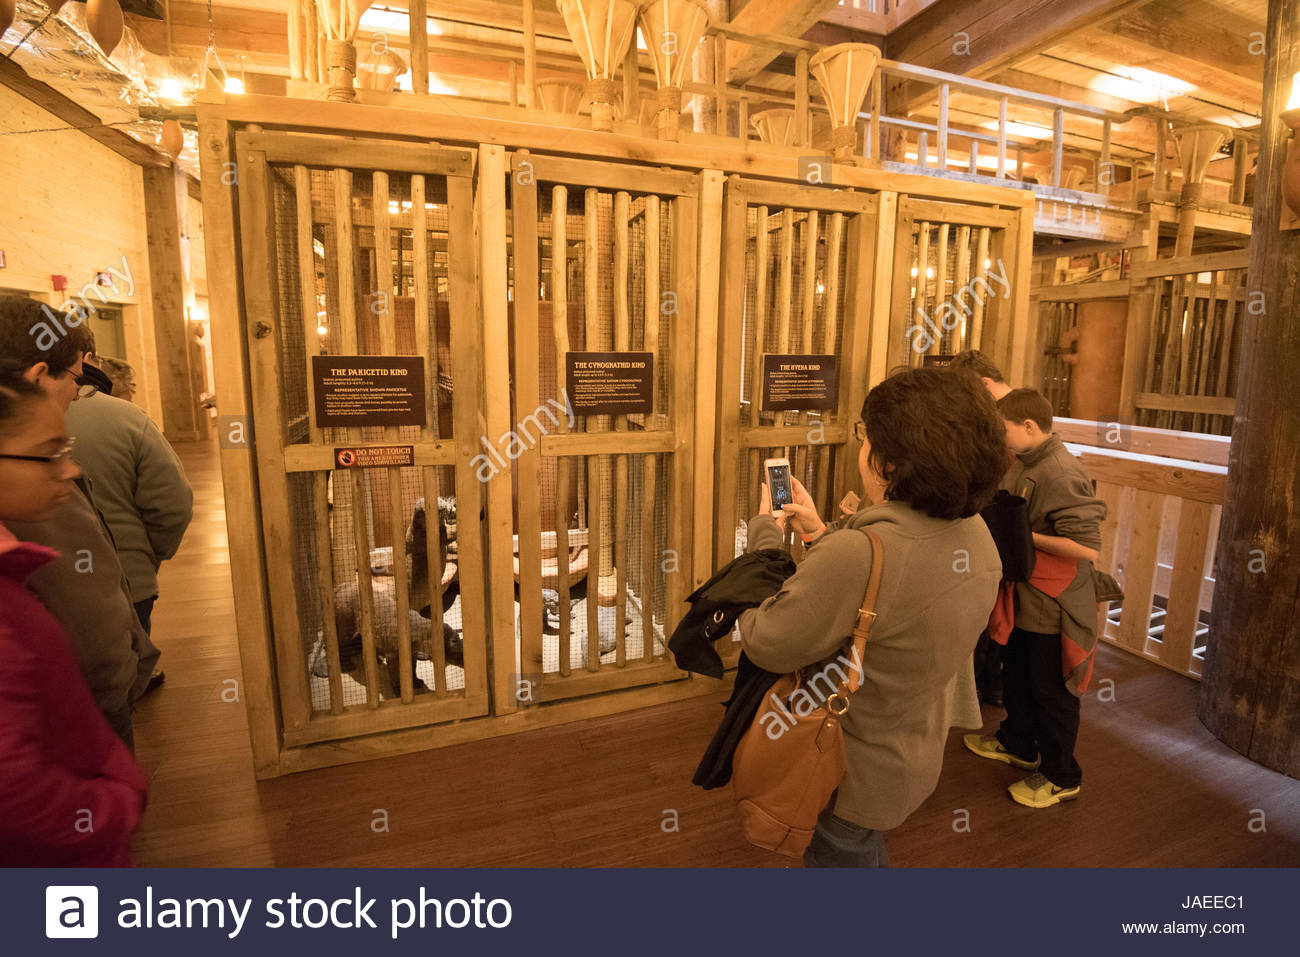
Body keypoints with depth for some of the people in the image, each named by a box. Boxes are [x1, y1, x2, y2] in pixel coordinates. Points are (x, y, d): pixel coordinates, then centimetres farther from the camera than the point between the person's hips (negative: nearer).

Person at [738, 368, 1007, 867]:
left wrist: (764, 533, -14)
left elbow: (762, 644, -26)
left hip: (858, 778, -7)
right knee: (869, 852, 33)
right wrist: (821, 536, 5)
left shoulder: (856, 556, -39)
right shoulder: (976, 534, -10)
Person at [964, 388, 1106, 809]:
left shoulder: (1061, 474, -25)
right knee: (1017, 676, 25)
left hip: (1053, 605, -9)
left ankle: (1061, 777, 28)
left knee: (1051, 692, 8)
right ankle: (1017, 743, 46)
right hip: (1025, 597, 9)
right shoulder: (1025, 463, 4)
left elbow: (1087, 546, -29)